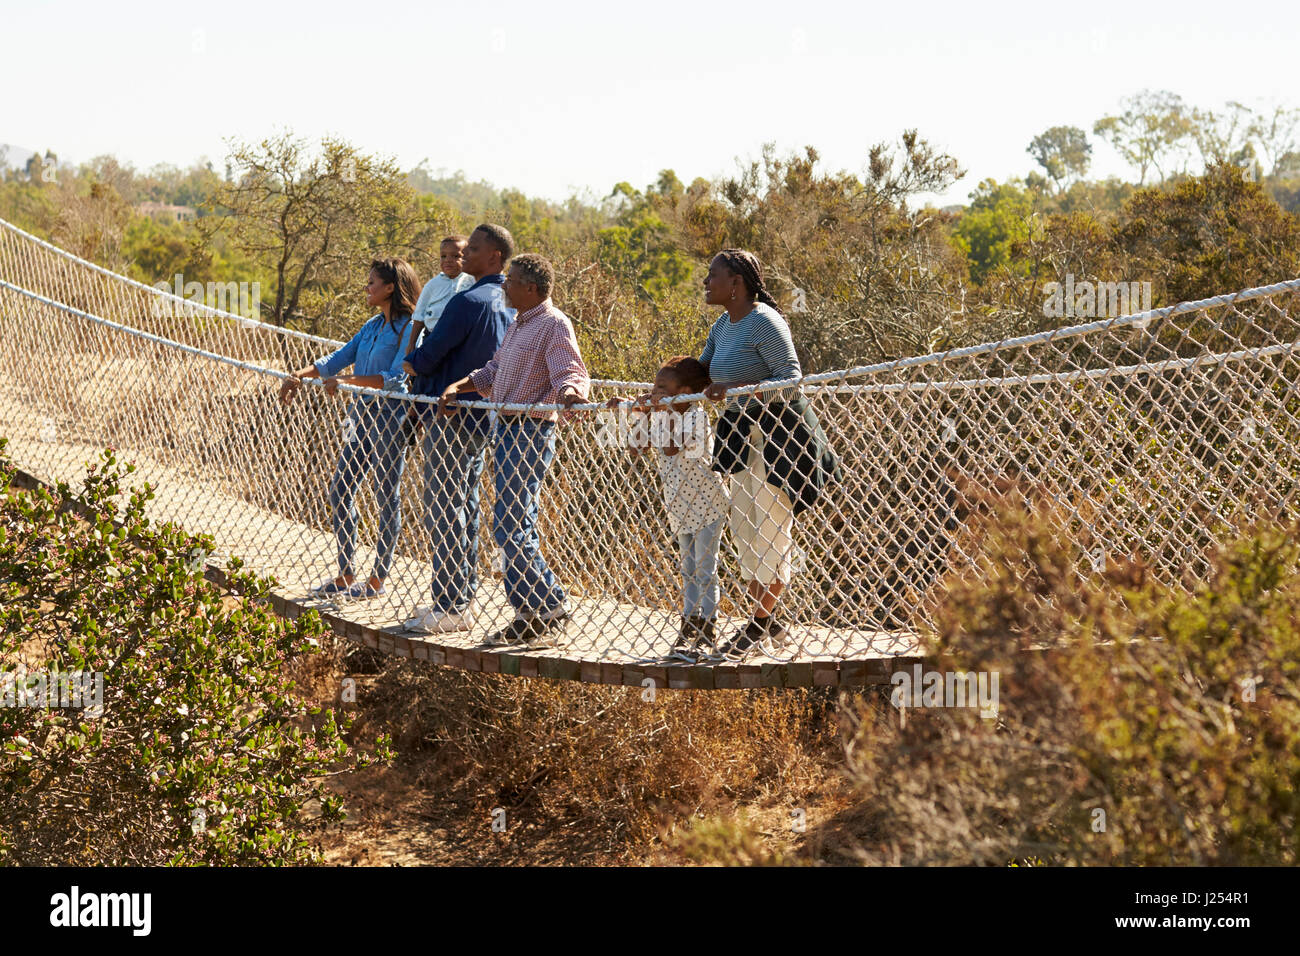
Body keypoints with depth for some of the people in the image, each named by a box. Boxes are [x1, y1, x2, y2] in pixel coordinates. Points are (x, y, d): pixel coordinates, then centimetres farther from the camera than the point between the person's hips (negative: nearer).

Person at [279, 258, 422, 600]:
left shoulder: (409, 329, -12)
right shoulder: (373, 326, 14)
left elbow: (396, 378, -21)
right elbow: (338, 358, 11)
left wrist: (347, 381, -27)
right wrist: (301, 375, -3)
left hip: (390, 416, -9)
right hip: (363, 414, 9)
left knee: (387, 498, 1)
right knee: (340, 491, 9)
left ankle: (378, 581, 10)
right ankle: (346, 575, 18)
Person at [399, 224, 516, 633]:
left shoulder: (467, 301, -19)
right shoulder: (508, 304, 9)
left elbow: (426, 360, -16)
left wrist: (408, 364, 7)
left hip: (450, 419, -9)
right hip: (482, 418, 9)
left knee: (444, 513, -4)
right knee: (466, 510, 16)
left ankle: (449, 607, -1)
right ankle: (465, 597, 22)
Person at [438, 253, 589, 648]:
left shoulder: (554, 324, -11)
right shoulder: (518, 325, 19)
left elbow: (570, 373, -21)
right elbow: (494, 371, 22)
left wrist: (568, 391, -43)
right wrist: (459, 386, 7)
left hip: (531, 432, -10)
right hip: (508, 428, 10)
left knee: (508, 526, -13)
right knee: (519, 527, 11)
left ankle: (552, 609, -5)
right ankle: (530, 617, 16)